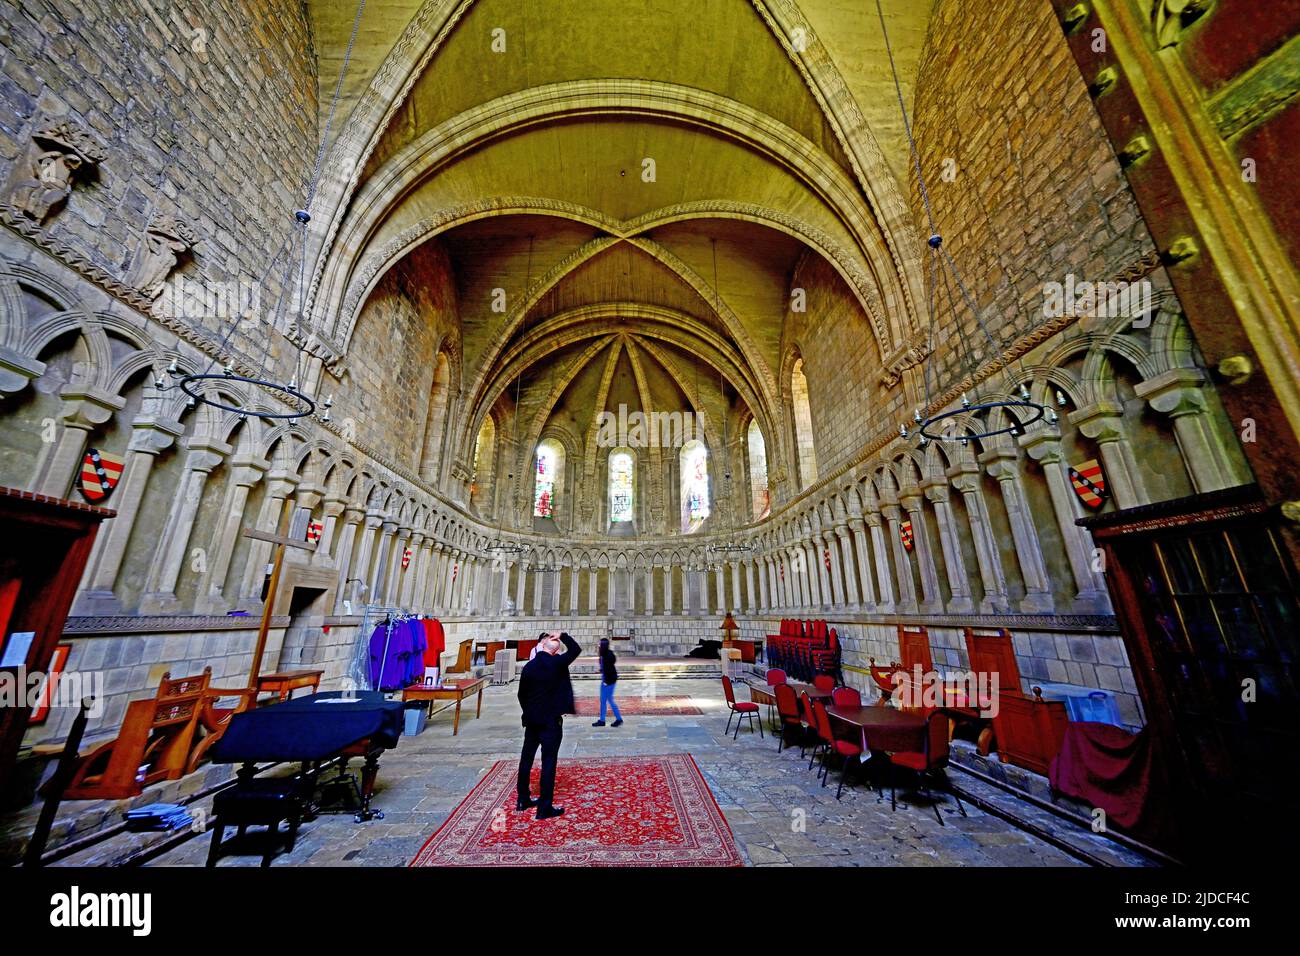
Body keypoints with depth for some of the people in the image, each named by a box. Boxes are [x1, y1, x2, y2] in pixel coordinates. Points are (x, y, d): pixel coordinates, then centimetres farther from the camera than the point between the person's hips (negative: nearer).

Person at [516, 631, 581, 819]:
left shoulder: (528, 666, -2)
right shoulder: (556, 663, -17)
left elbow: (521, 694, 8)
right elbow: (576, 649, -5)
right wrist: (562, 636, 4)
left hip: (531, 720, 6)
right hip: (551, 721, -6)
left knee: (526, 758, 17)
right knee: (548, 762, 1)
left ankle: (523, 800, 31)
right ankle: (545, 808, 6)